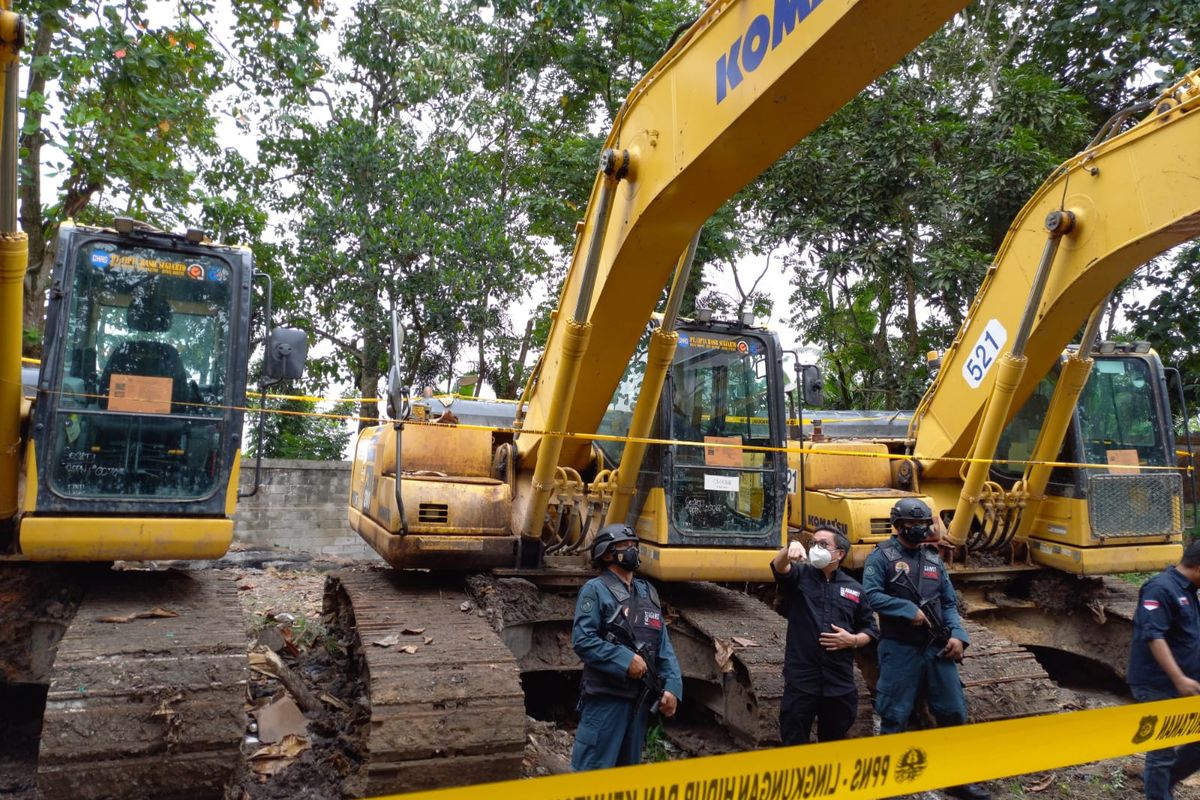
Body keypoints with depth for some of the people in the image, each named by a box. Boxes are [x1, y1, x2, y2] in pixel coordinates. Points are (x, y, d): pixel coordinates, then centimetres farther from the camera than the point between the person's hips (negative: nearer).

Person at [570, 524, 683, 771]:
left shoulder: (648, 593, 14)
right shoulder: (596, 590, -7)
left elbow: (664, 646, 12)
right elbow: (582, 640, -16)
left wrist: (672, 687, 1)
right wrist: (626, 660, -21)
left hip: (641, 698, 7)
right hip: (605, 697, -7)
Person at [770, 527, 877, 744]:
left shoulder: (854, 588, 9)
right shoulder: (800, 575, 1)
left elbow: (871, 631, 15)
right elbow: (779, 567, -22)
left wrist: (853, 640, -6)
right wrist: (790, 548, -43)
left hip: (840, 681, 3)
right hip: (800, 679, -2)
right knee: (794, 744, 2)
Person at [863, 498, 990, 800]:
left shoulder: (933, 559, 14)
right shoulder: (882, 556, -4)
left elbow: (949, 603, 14)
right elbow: (872, 595, -16)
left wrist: (957, 635, -1)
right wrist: (910, 611, -20)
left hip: (937, 648, 6)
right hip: (900, 650, -6)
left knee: (953, 712, 11)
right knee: (895, 717, 1)